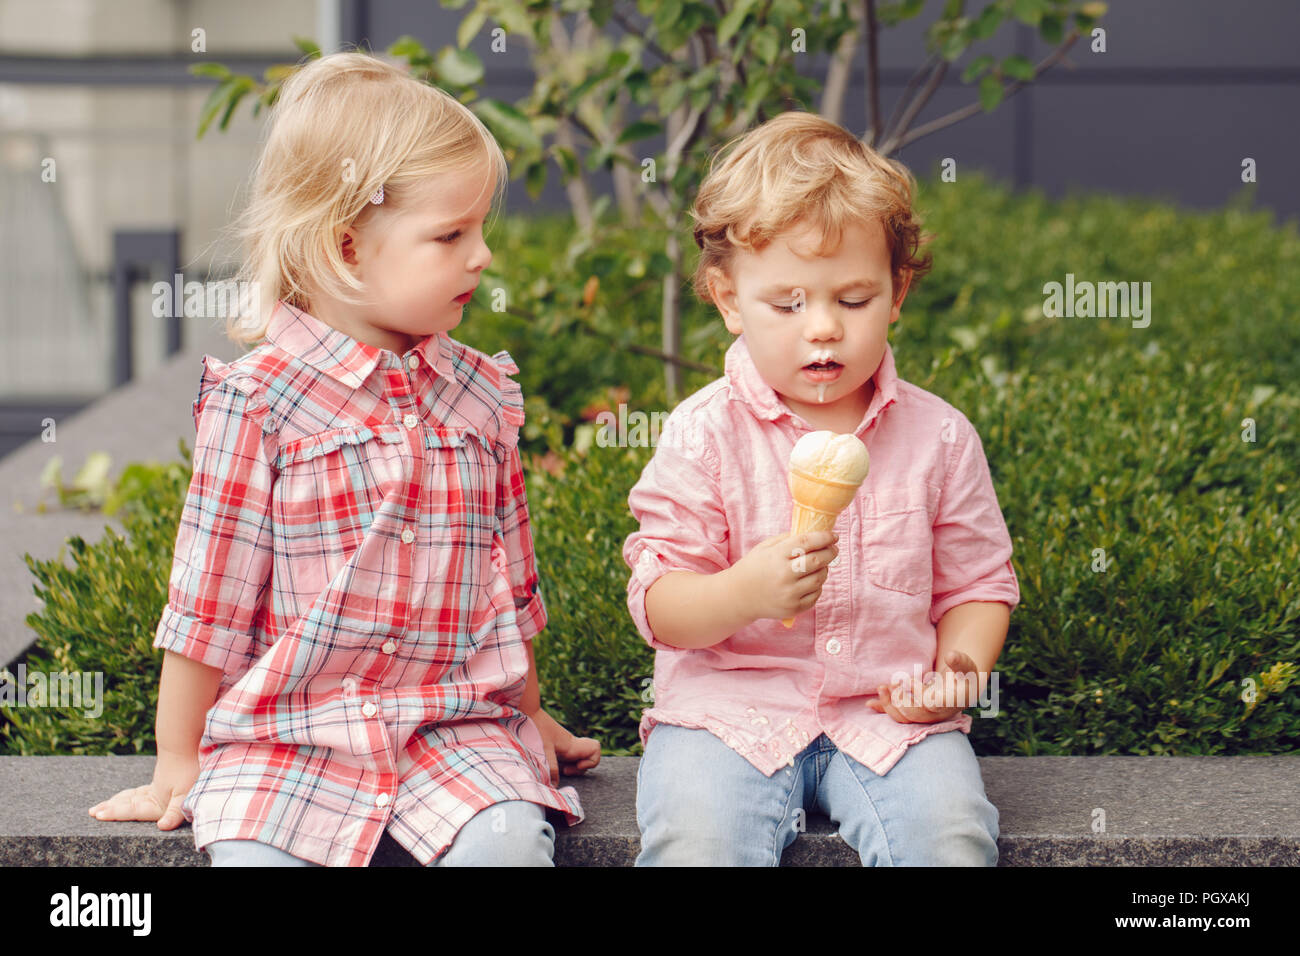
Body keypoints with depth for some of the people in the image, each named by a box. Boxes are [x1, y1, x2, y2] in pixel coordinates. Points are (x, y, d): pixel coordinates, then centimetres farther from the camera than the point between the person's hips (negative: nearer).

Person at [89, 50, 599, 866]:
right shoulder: (257, 399, -5)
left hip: (456, 723, 3)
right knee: (249, 848, -26)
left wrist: (529, 712, 26)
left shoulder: (481, 394, 9)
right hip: (286, 726, -2)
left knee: (508, 840, -25)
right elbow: (212, 591, 0)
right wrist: (178, 761, 3)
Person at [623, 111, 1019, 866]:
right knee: (693, 841, -29)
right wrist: (745, 591, -25)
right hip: (729, 707, -1)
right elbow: (658, 605, -5)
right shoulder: (704, 434, -2)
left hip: (891, 712, 2)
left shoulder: (938, 436, 5)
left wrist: (958, 668, -8)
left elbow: (978, 584, 13)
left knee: (953, 835, -26)